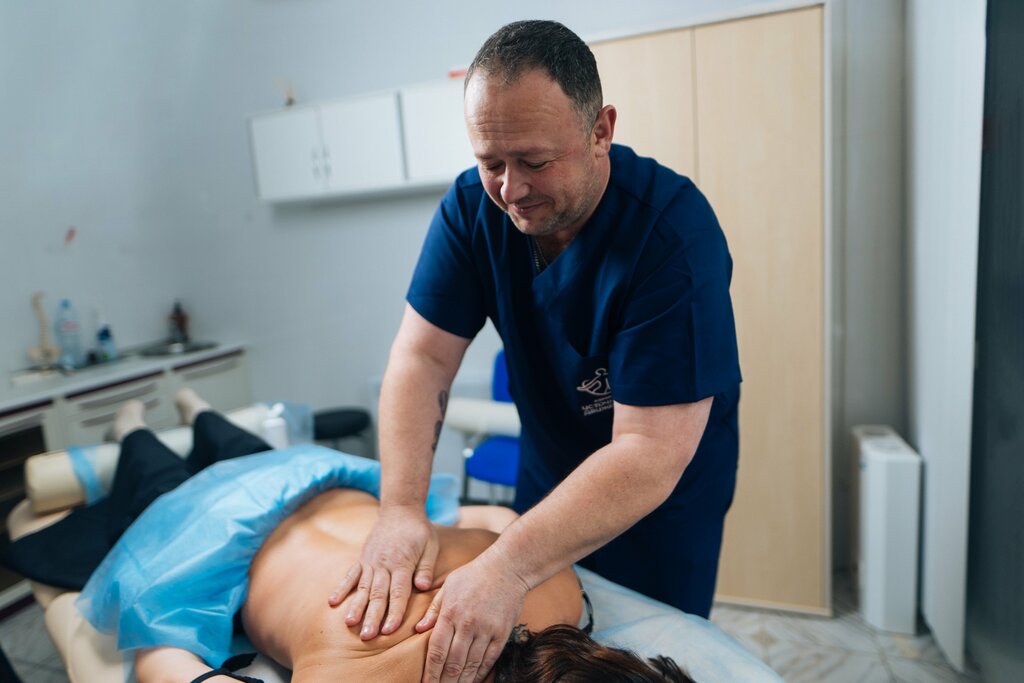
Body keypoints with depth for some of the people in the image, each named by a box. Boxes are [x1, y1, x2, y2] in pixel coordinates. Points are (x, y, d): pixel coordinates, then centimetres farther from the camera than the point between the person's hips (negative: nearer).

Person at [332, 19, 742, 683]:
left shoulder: (672, 231, -31)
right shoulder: (475, 205, -15)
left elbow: (649, 454, -34)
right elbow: (422, 357, -17)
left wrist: (509, 567, -41)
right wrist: (401, 509, -29)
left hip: (660, 496, -4)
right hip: (547, 472, 5)